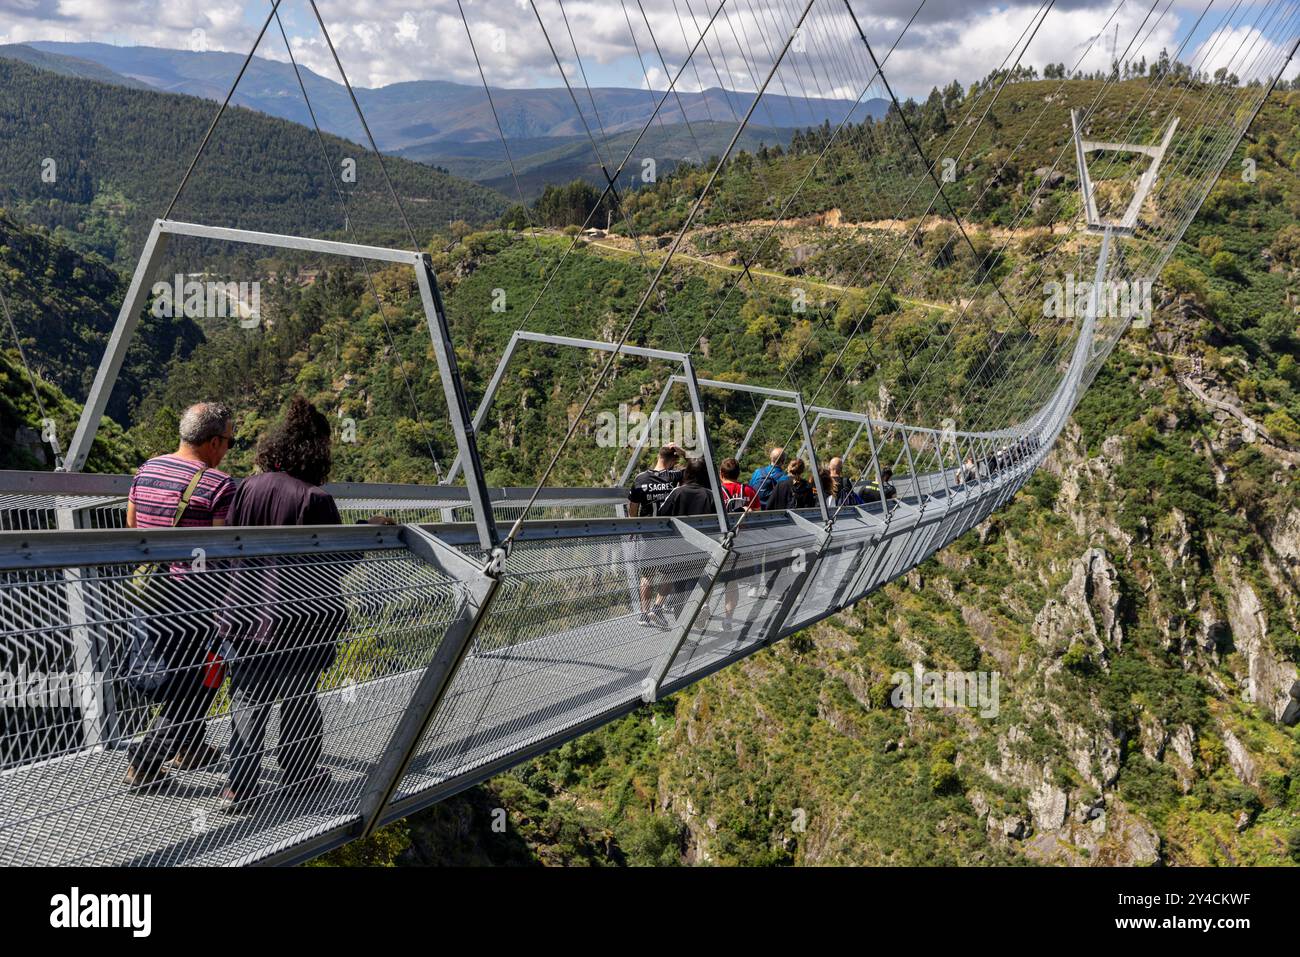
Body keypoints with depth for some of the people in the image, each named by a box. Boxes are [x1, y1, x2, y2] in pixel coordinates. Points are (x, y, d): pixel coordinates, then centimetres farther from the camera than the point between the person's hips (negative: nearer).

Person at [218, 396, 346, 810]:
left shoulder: (248, 488, 0)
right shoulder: (314, 499, -15)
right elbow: (332, 564, -10)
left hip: (244, 615, 4)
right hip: (293, 625, -4)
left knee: (246, 702, 10)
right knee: (299, 700, 14)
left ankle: (239, 787, 9)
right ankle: (299, 773, 30)